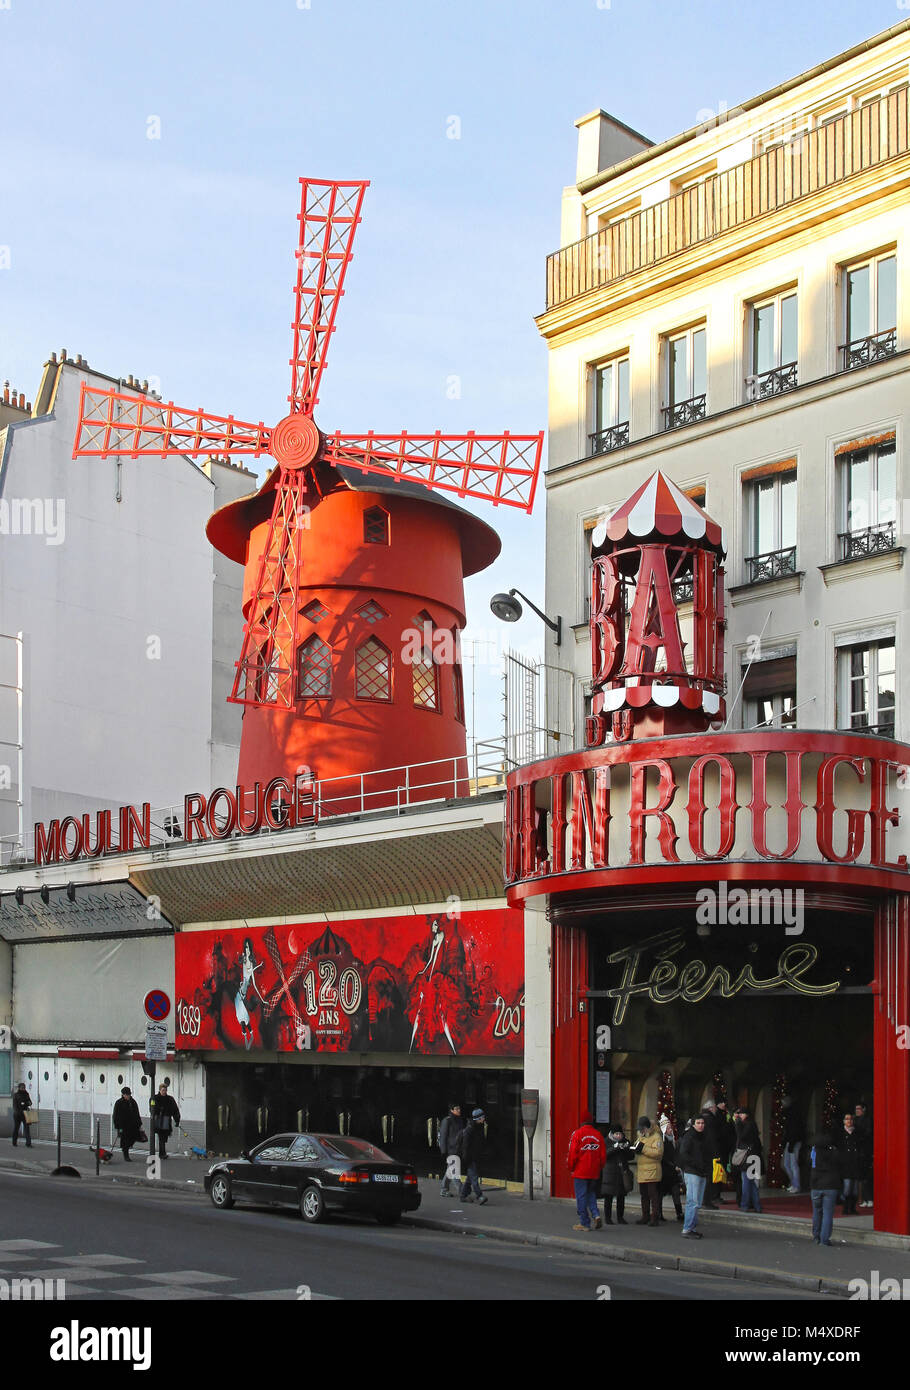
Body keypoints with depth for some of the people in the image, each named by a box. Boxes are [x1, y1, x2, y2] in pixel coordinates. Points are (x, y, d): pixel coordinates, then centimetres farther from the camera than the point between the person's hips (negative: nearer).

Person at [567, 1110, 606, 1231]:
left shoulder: (577, 1134, -9)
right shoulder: (598, 1135, 3)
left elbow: (573, 1153, -10)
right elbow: (603, 1154, 7)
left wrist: (571, 1168, 3)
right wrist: (599, 1168, 18)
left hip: (580, 1172, -4)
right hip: (594, 1173, 4)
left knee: (581, 1198, 2)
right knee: (591, 1195, 19)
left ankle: (584, 1223, 3)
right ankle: (596, 1215, 0)